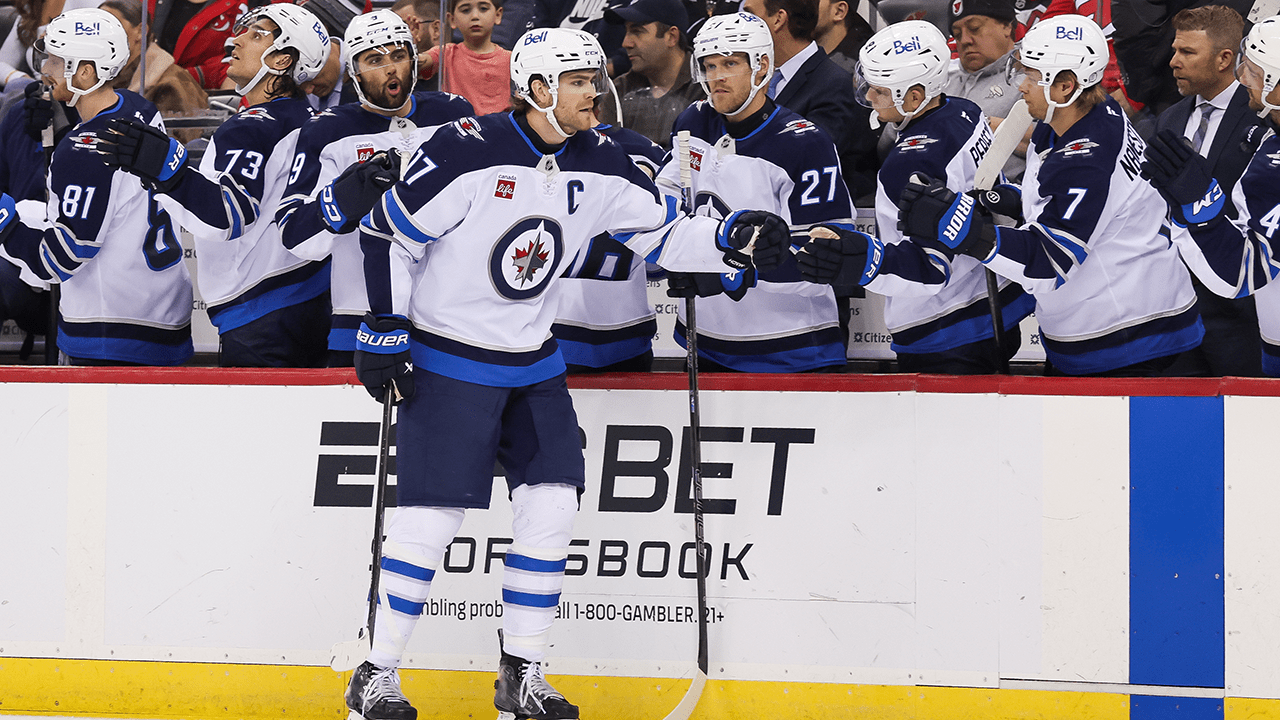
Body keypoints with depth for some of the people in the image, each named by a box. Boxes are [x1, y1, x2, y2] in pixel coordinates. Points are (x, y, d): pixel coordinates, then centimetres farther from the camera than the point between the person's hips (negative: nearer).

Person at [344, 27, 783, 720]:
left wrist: (733, 239, -12)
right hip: (448, 360, -6)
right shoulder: (468, 151, -19)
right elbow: (387, 232, -13)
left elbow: (663, 236, 6)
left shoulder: (598, 164, -1)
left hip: (533, 363, 6)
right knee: (431, 514, -8)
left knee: (550, 504, -1)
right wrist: (385, 332, -13)